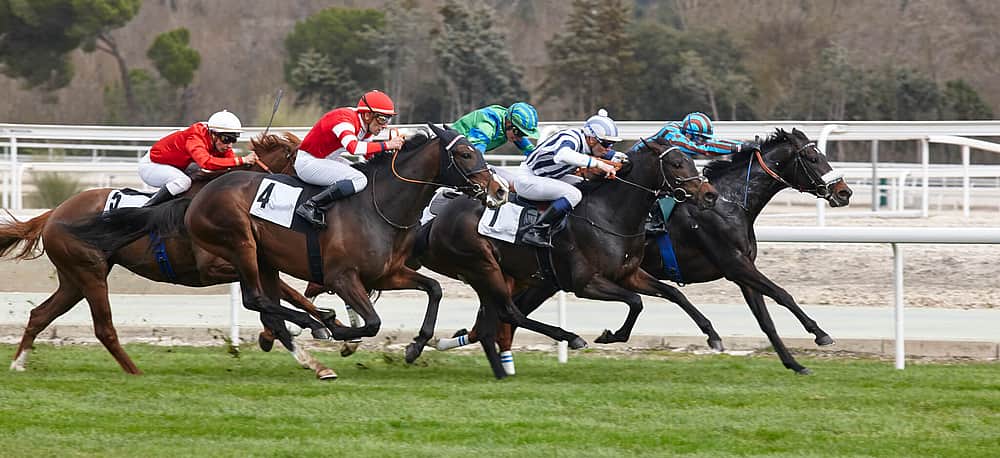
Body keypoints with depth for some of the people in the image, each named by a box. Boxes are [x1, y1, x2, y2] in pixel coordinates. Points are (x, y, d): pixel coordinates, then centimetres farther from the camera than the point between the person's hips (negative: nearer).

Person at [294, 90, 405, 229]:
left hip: (325, 161, 11)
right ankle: (310, 206, -27)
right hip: (308, 163, -11)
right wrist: (386, 145, -37)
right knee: (359, 180, -25)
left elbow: (369, 155, 11)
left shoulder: (365, 125, 6)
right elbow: (353, 148, -41)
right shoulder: (345, 119, -24)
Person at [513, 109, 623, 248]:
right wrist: (599, 164, -49)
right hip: (526, 178, -10)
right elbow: (562, 155, -51)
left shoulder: (587, 144, 1)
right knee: (573, 194, -27)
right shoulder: (571, 138, -27)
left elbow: (614, 155, 15)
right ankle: (535, 232, -25)